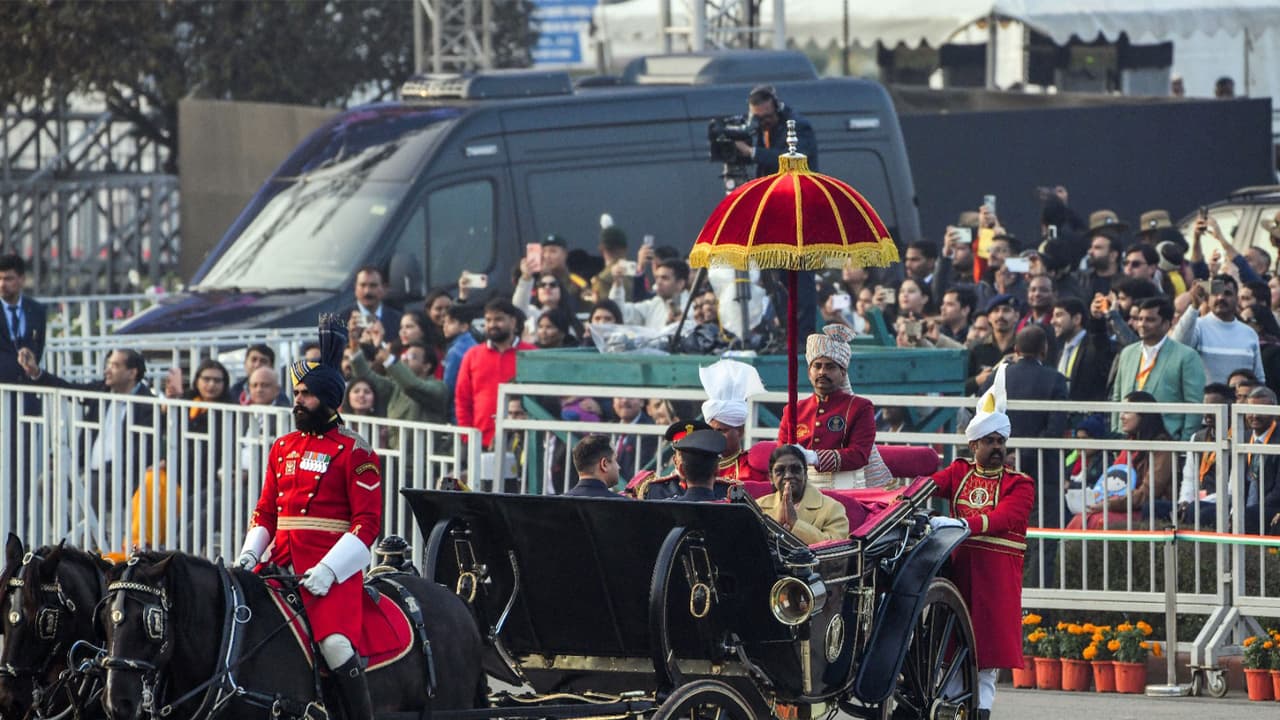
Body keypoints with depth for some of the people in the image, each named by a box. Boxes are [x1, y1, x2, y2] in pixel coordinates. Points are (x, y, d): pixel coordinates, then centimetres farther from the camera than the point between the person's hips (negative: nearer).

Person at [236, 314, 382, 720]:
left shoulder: (355, 452, -3)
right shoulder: (283, 448, 16)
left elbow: (368, 523, -8)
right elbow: (265, 511, 20)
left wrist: (328, 569, -18)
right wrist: (250, 554, 1)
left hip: (332, 569, -6)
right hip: (281, 565, 7)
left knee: (335, 644, -25)